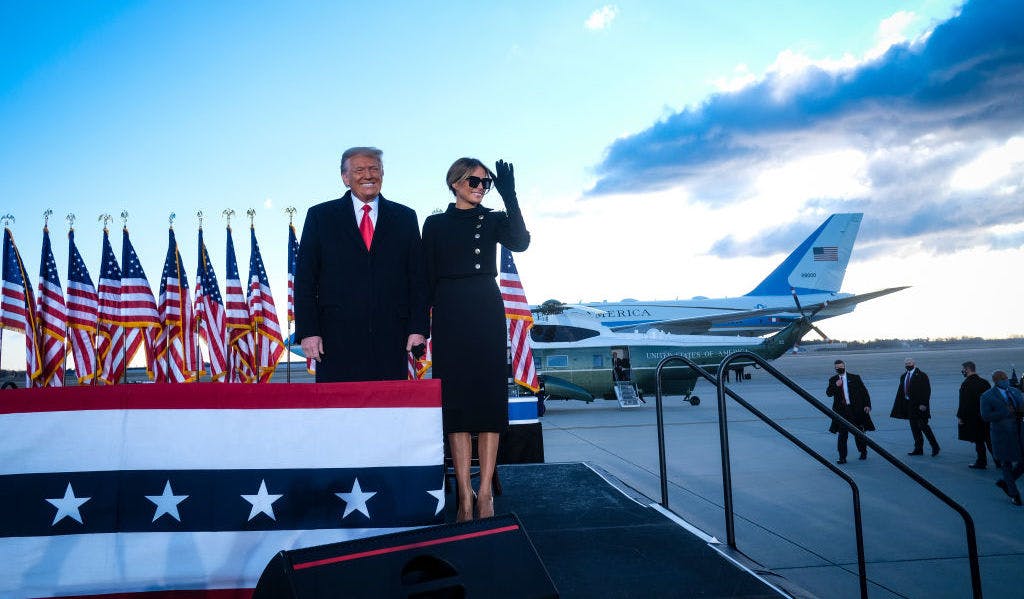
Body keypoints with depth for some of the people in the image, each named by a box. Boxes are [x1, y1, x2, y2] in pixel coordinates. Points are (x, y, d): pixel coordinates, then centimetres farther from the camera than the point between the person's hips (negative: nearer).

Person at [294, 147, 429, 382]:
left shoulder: (405, 218, 12)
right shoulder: (320, 216, 8)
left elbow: (418, 277, 9)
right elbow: (305, 279, 5)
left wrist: (418, 328, 1)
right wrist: (308, 331, -4)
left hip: (391, 338, 1)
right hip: (338, 340, -1)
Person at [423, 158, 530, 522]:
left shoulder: (493, 220, 10)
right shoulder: (435, 224, 9)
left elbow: (521, 243, -11)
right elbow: (427, 278, 7)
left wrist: (510, 197, -18)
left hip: (486, 313, 1)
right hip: (450, 316, 0)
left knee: (489, 397, -2)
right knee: (454, 399, -2)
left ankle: (485, 494, 2)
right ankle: (465, 496, 2)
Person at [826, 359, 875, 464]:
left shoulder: (855, 378, 2)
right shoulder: (833, 380, 7)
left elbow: (864, 391, 4)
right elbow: (828, 393, 0)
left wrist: (867, 405, -3)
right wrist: (835, 386, -16)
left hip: (856, 409, -1)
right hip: (841, 410, 1)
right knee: (842, 434, -2)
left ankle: (863, 452, 33)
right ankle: (842, 457, 3)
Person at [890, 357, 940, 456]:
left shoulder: (921, 375, -7)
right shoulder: (903, 376, 13)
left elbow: (926, 391, -12)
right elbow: (900, 392, 12)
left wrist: (923, 404, -20)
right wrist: (898, 407, 9)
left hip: (919, 406, -6)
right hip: (909, 405, 7)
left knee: (923, 426, -6)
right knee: (914, 428, 9)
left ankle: (935, 447, 8)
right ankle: (918, 449, 15)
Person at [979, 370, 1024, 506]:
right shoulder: (987, 396, -8)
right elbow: (986, 416, -15)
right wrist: (1006, 413, -21)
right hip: (1002, 435, -5)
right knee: (1007, 464, 8)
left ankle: (1004, 482, 30)